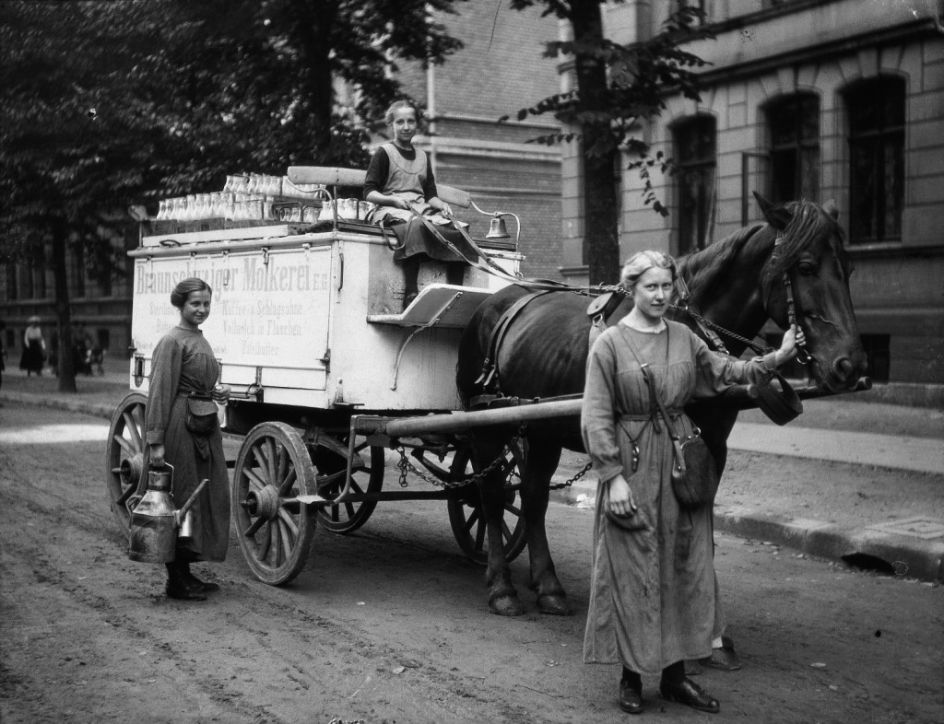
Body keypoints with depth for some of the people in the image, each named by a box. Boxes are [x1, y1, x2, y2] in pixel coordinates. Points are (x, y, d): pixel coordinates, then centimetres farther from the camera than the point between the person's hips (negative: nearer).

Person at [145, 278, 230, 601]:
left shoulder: (200, 340, 15)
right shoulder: (173, 342, -11)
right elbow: (159, 393, -16)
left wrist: (217, 392, 11)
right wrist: (155, 441, -21)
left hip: (205, 429, 9)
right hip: (180, 428, -9)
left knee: (208, 498, 12)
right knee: (181, 499, -4)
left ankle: (186, 573, 22)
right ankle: (176, 581, 4)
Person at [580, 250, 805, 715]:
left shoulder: (684, 337, 7)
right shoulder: (609, 343, -9)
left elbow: (725, 371, 13)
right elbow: (596, 418, -11)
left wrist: (776, 358, 0)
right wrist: (613, 476, -17)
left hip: (682, 463, 6)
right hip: (633, 466, -5)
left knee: (685, 567, 9)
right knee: (631, 570, 2)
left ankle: (675, 674, 21)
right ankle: (631, 677, 15)